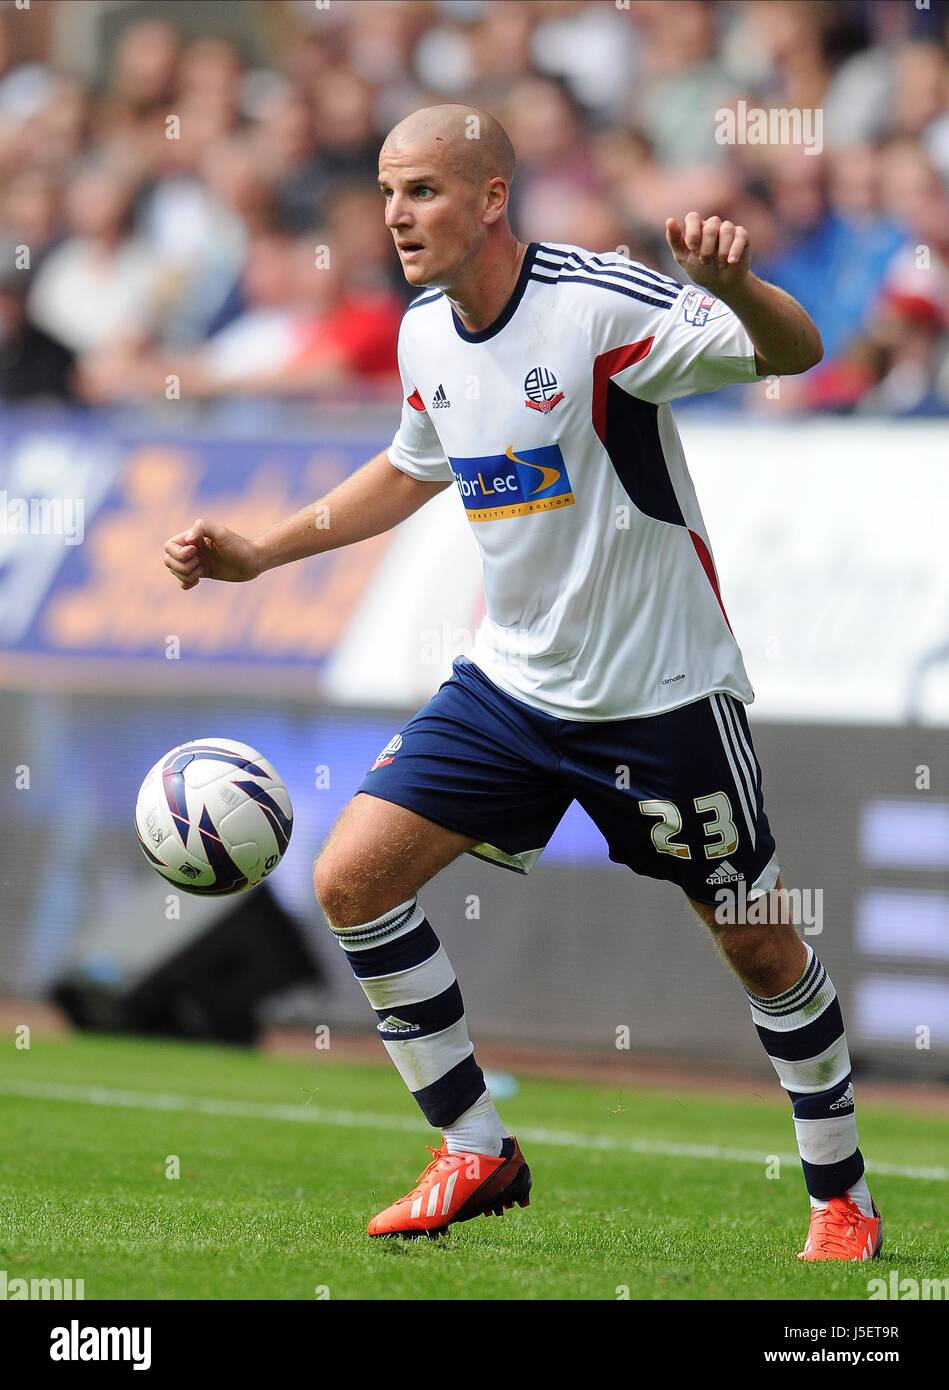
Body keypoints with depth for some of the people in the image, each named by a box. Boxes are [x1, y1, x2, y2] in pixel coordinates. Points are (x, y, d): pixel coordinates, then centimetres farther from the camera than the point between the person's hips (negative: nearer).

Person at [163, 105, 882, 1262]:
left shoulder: (598, 305, -20)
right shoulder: (425, 333, 1)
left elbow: (793, 353, -28)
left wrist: (735, 287, -50)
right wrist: (259, 552, 20)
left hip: (659, 694, -6)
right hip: (509, 681, 6)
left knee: (760, 950, 3)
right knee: (351, 880, -6)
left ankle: (841, 1198, 24)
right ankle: (477, 1154, 7)